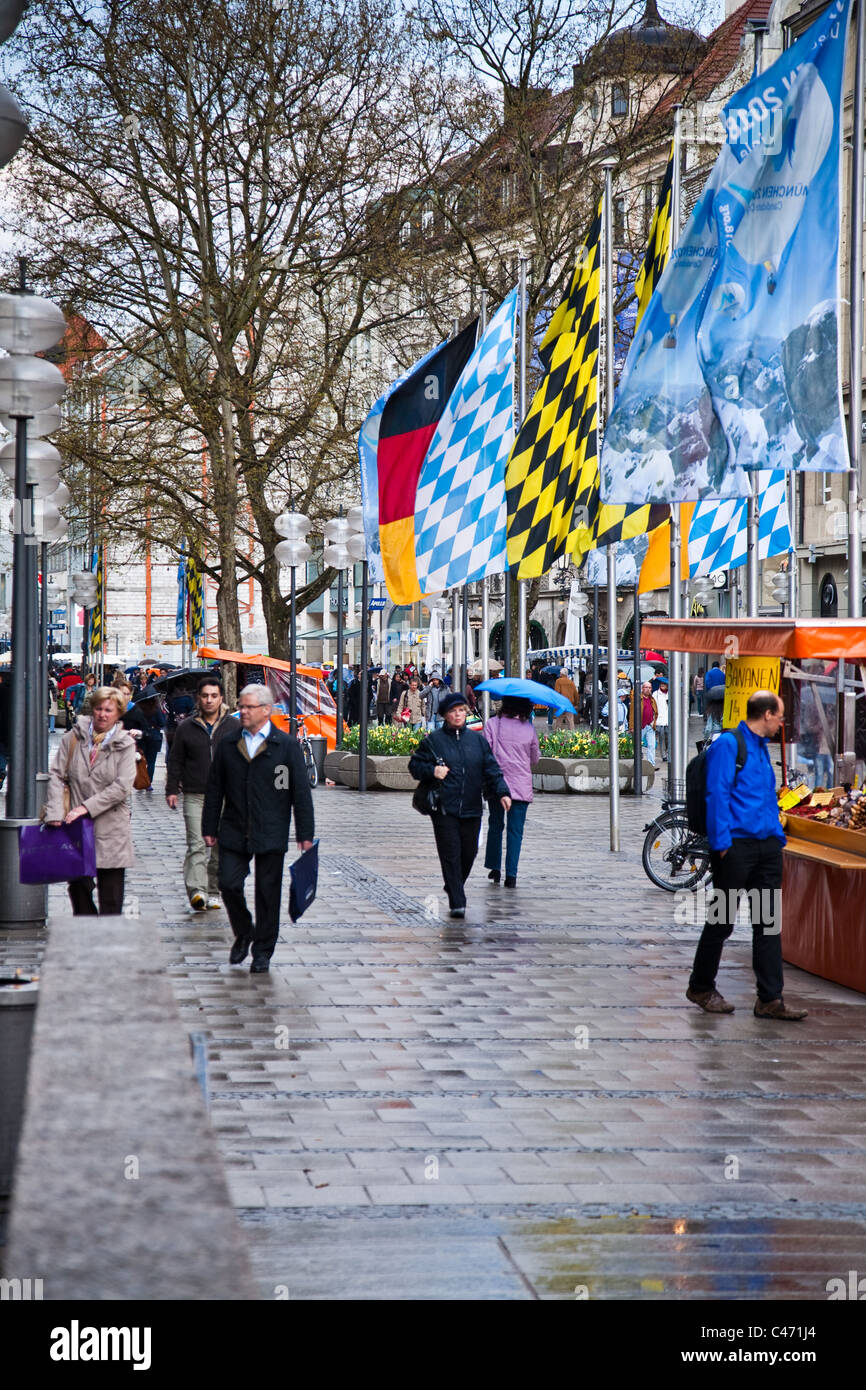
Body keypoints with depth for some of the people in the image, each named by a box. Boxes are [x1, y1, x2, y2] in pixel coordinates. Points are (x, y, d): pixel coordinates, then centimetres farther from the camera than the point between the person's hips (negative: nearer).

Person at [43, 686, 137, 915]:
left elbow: (122, 787, -8)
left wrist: (86, 807, -14)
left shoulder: (125, 744, 1)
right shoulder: (73, 738, 5)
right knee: (78, 886, 1)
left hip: (112, 829, -1)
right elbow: (57, 775, 3)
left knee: (111, 898, 1)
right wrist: (55, 812, -10)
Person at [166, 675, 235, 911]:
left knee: (220, 847, 7)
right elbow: (175, 761, 9)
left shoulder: (233, 727, 6)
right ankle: (196, 890, -23)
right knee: (197, 845, -13)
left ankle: (214, 892, 18)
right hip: (194, 796, -1)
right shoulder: (186, 728, 5)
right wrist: (171, 790, 3)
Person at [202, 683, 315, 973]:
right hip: (233, 832, 2)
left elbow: (301, 791, -1)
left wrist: (305, 833, -4)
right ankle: (243, 934, 21)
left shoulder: (287, 745, -1)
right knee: (229, 884, -5)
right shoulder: (227, 743, 7)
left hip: (271, 835, -2)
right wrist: (209, 828, 8)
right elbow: (214, 789, 12)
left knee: (268, 893, 3)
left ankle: (262, 952, 16)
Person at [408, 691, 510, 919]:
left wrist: (502, 792, -4)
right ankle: (457, 902, -6)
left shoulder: (477, 740, 10)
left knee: (468, 853, 8)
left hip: (471, 809, 3)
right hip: (444, 809, -3)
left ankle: (455, 888, 34)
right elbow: (415, 765, 8)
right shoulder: (433, 741, 2)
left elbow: (491, 769, 10)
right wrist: (432, 771, -12)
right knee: (450, 855, -7)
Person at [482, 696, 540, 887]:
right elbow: (535, 759, 9)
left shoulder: (492, 724, -4)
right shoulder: (529, 728, -1)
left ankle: (494, 868, 19)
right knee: (515, 830, 2)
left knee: (495, 826, 16)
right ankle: (511, 874, -3)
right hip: (521, 786, 0)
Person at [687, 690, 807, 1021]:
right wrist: (721, 842, -18)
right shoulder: (728, 744, -9)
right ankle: (701, 988, 19)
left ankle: (770, 999, 6)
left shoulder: (761, 749, 18)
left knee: (769, 920, 4)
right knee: (722, 920, 2)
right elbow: (717, 794, -14)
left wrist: (778, 836, 14)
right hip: (736, 845, -8)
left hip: (766, 845, 8)